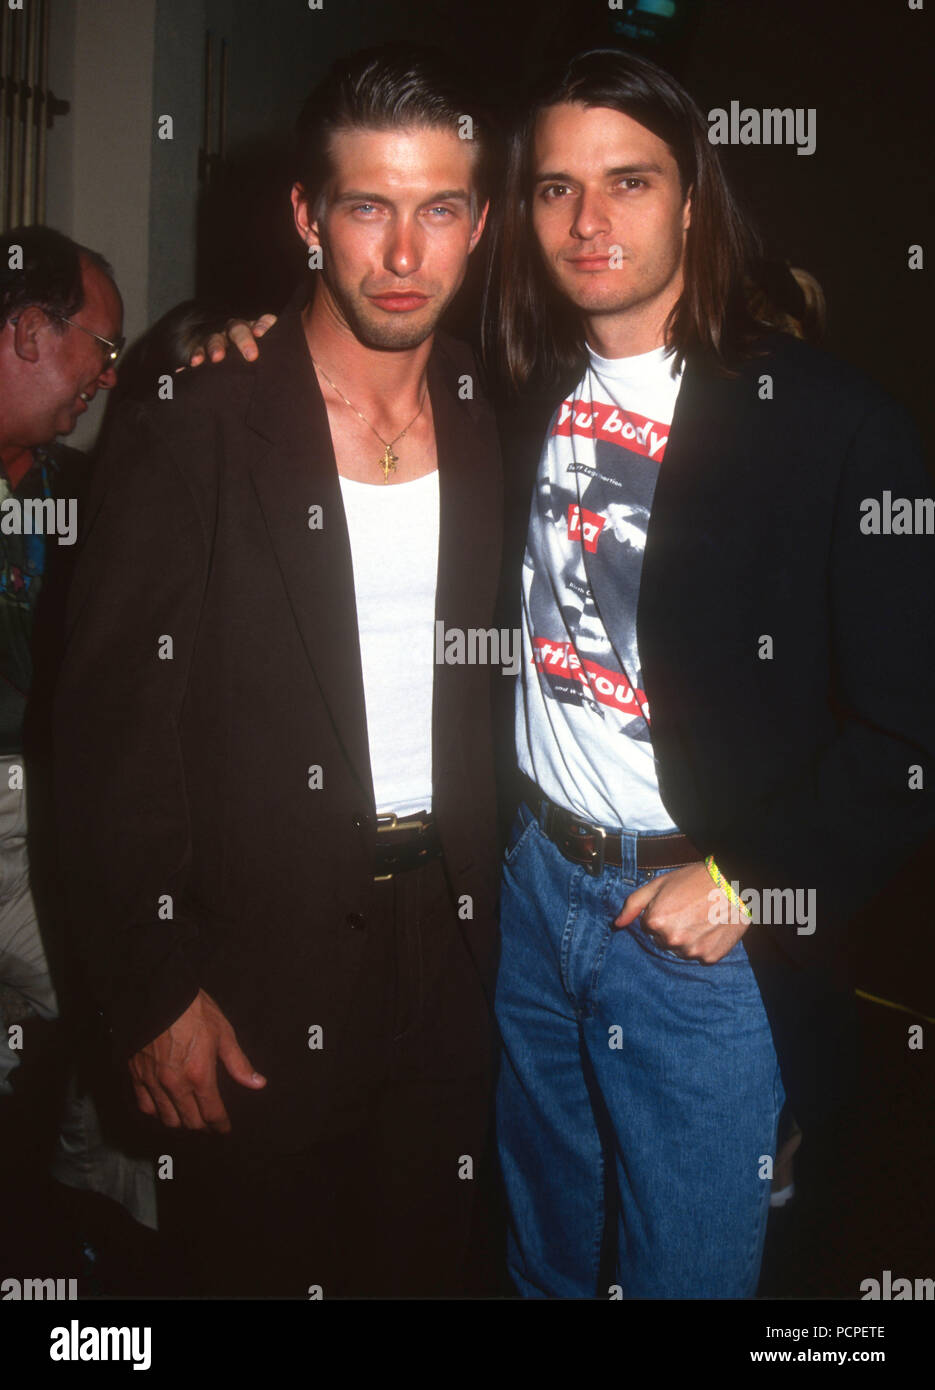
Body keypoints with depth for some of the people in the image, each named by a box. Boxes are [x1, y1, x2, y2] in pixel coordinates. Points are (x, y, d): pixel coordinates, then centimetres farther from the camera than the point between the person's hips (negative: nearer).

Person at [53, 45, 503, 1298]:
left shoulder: (496, 427, 4)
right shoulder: (192, 435, -10)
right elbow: (109, 734, -9)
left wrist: (484, 904, 4)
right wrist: (154, 992, -10)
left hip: (449, 948, 4)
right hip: (257, 979, -3)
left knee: (437, 1261, 16)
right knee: (262, 1260, 13)